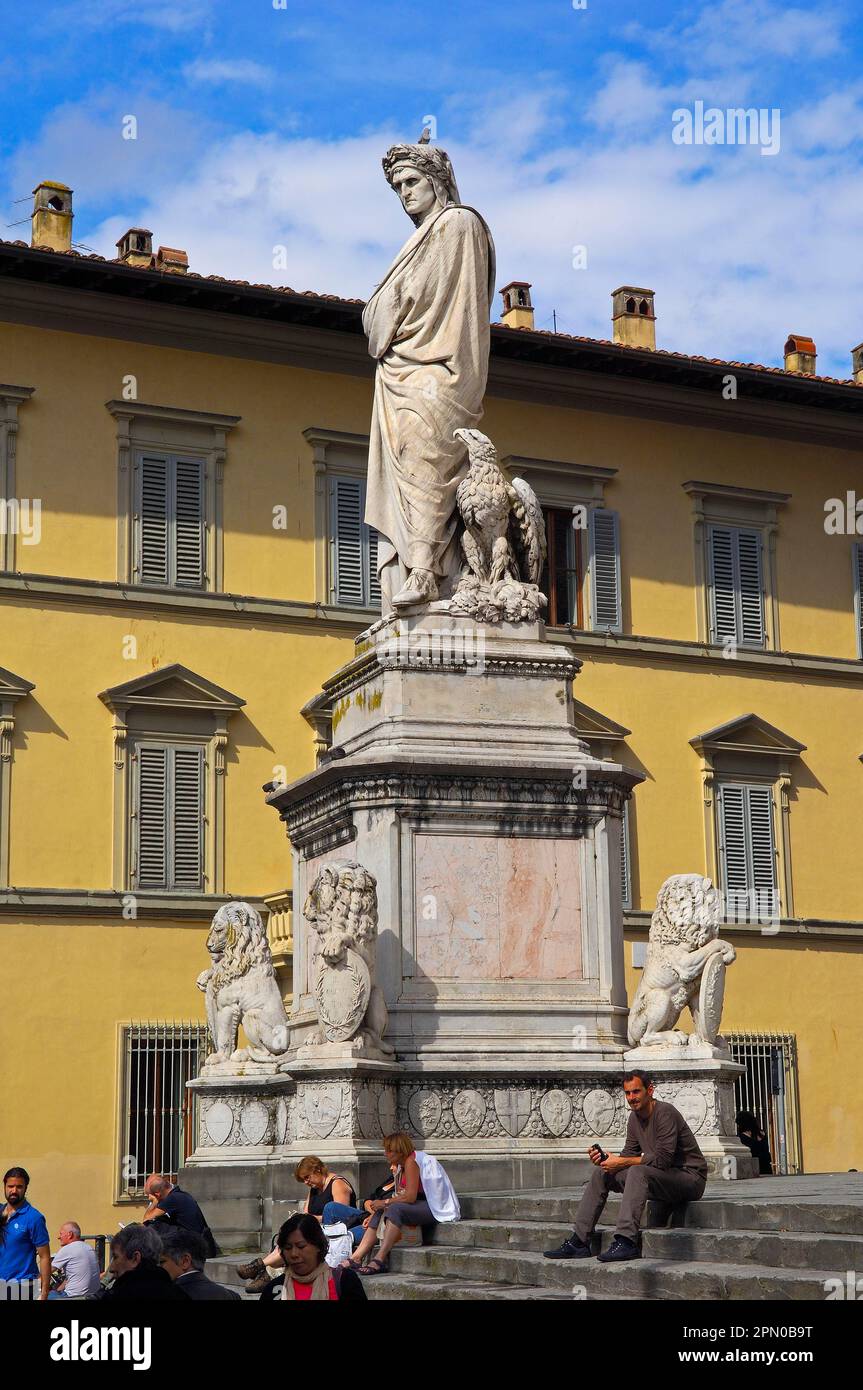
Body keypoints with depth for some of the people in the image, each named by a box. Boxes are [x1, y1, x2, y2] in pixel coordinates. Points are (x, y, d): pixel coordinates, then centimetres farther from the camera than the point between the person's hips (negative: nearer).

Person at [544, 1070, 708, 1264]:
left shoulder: (665, 1113, -19)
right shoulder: (635, 1117, 8)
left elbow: (662, 1159, -26)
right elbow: (629, 1153, 9)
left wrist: (621, 1162, -22)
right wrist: (604, 1159, -11)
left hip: (690, 1177, -9)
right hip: (662, 1177, 9)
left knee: (638, 1171, -35)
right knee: (600, 1173, 1)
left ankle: (626, 1242, -41)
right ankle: (579, 1241, -3)